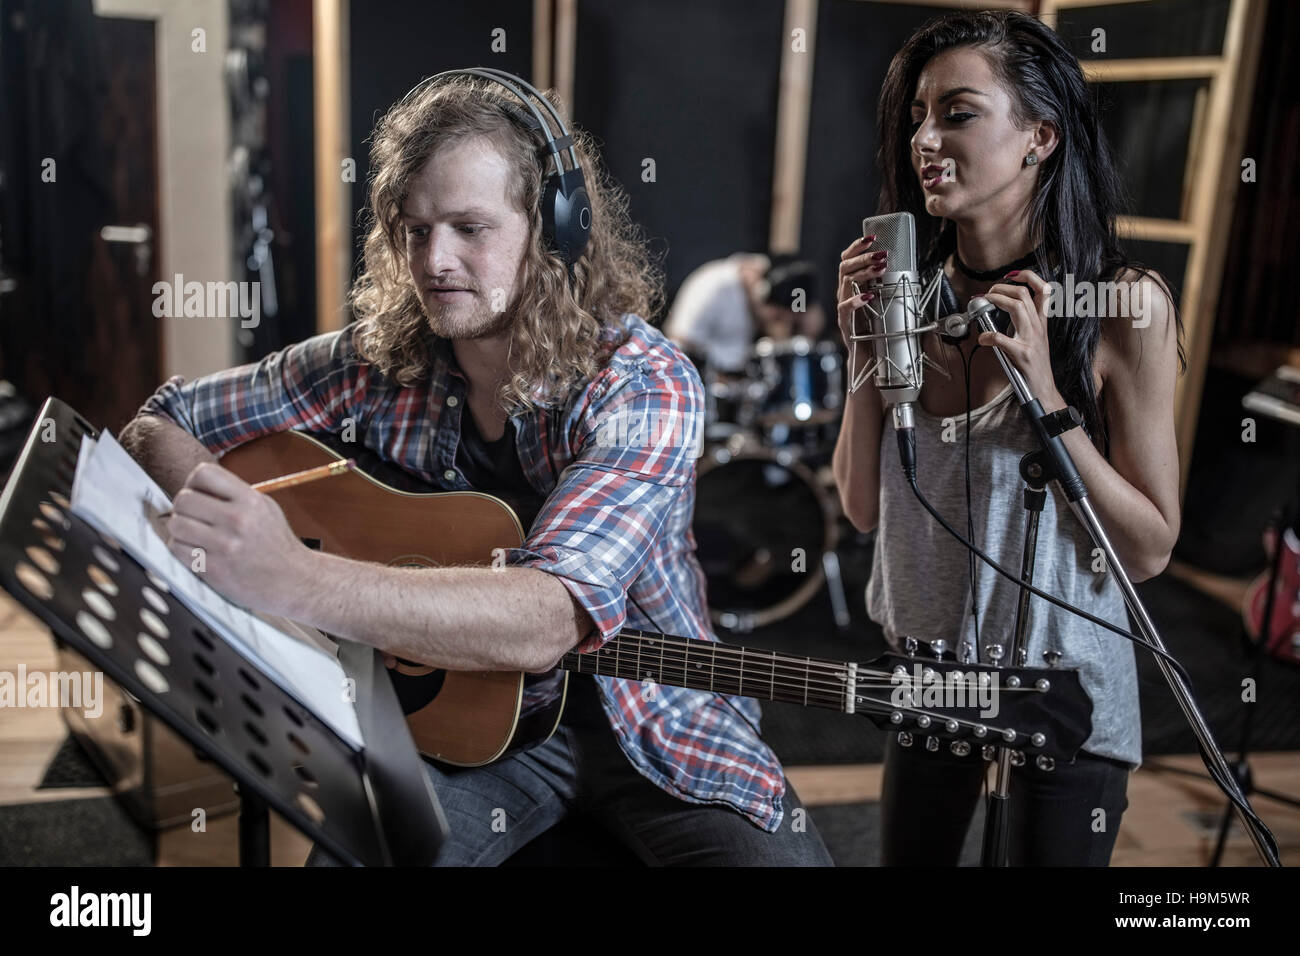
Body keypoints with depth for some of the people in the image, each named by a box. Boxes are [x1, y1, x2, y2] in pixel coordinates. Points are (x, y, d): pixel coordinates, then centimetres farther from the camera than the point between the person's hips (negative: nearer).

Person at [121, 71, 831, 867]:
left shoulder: (644, 383, -19)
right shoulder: (380, 362, -7)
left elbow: (550, 617, -34)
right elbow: (160, 424, 4)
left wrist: (297, 580, -45)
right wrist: (226, 523, -17)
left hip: (649, 727, -1)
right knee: (349, 852, -26)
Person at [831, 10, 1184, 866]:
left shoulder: (1123, 305, -17)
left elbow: (1150, 549, -15)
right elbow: (864, 507, -2)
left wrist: (1044, 392, -26)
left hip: (1062, 683, -4)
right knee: (909, 854, 22)